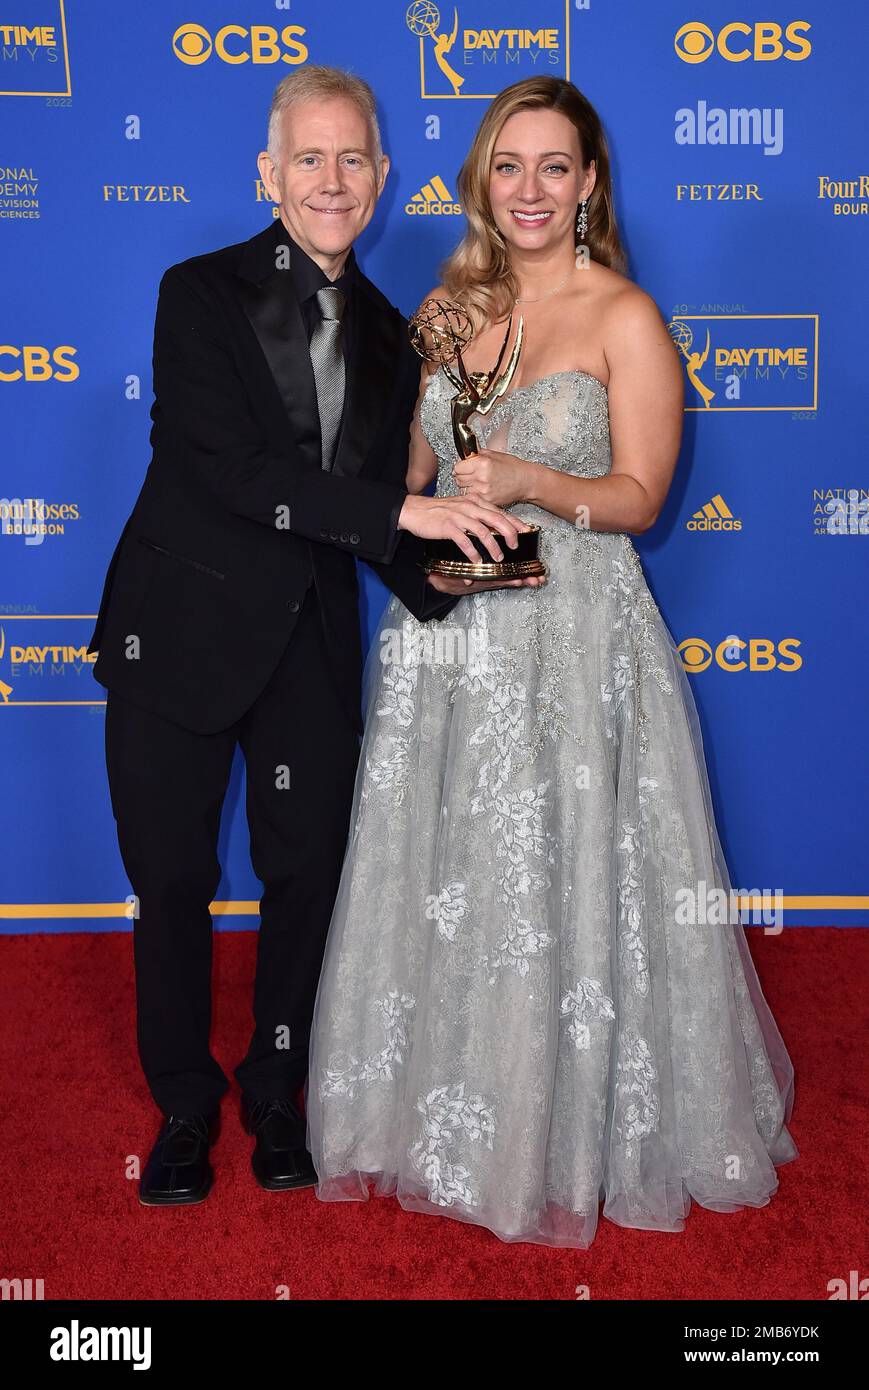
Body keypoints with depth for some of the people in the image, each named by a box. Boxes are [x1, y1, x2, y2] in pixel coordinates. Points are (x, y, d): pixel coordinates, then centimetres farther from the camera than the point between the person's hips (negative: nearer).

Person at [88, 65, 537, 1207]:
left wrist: (445, 580, -13)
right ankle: (184, 1105, 31)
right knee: (171, 879, 8)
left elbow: (377, 517, 7)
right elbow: (233, 468, -20)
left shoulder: (387, 337, 8)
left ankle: (276, 1093, 35)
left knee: (309, 870, 11)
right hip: (183, 631, -4)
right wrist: (402, 511, -26)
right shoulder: (201, 295, -7)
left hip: (312, 645, 4)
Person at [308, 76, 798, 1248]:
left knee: (558, 888, 1)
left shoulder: (625, 319, -5)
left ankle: (570, 1134, 22)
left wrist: (528, 481, -23)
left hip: (570, 634, -5)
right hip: (448, 626, 5)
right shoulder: (452, 305, 11)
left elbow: (639, 497, -8)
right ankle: (445, 1111, 30)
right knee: (440, 877, 11)